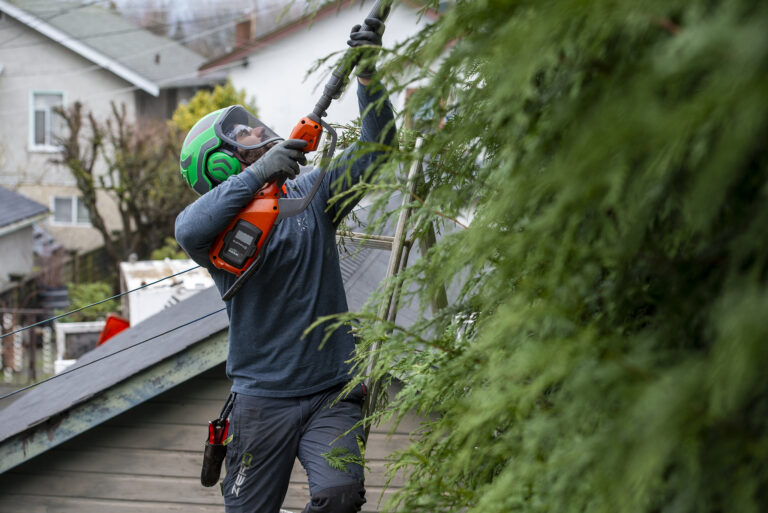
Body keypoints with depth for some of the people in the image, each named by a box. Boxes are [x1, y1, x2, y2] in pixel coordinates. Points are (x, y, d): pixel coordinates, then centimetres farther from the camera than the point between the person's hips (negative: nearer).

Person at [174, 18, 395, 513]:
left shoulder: (311, 193, 8)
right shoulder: (226, 222, -7)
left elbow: (374, 150, 3)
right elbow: (189, 230, -31)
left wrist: (369, 73, -9)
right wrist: (261, 172, -32)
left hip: (333, 393, 3)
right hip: (263, 399, -2)